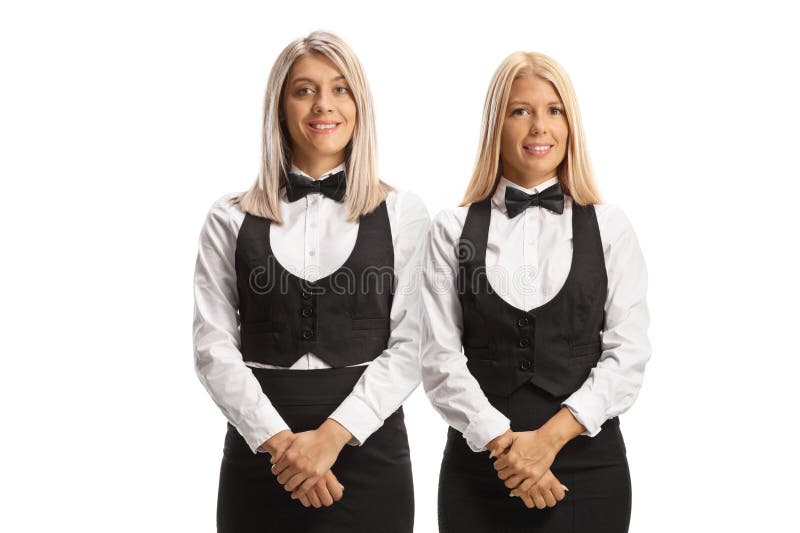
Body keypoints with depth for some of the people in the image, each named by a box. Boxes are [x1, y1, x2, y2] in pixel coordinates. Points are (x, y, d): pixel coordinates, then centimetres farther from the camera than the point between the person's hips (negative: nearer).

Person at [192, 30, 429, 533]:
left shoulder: (403, 213, 2)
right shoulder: (231, 219, 4)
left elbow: (411, 346, -5)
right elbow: (213, 346, -2)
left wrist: (332, 435, -14)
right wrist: (278, 439, -14)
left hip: (367, 446, 0)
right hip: (259, 447, 1)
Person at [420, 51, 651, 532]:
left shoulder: (610, 229, 2)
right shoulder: (452, 230, 1)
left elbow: (628, 354, -4)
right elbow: (440, 357, -4)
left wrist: (550, 437, -13)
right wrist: (502, 441, -13)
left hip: (588, 461, 0)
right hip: (480, 463, 0)